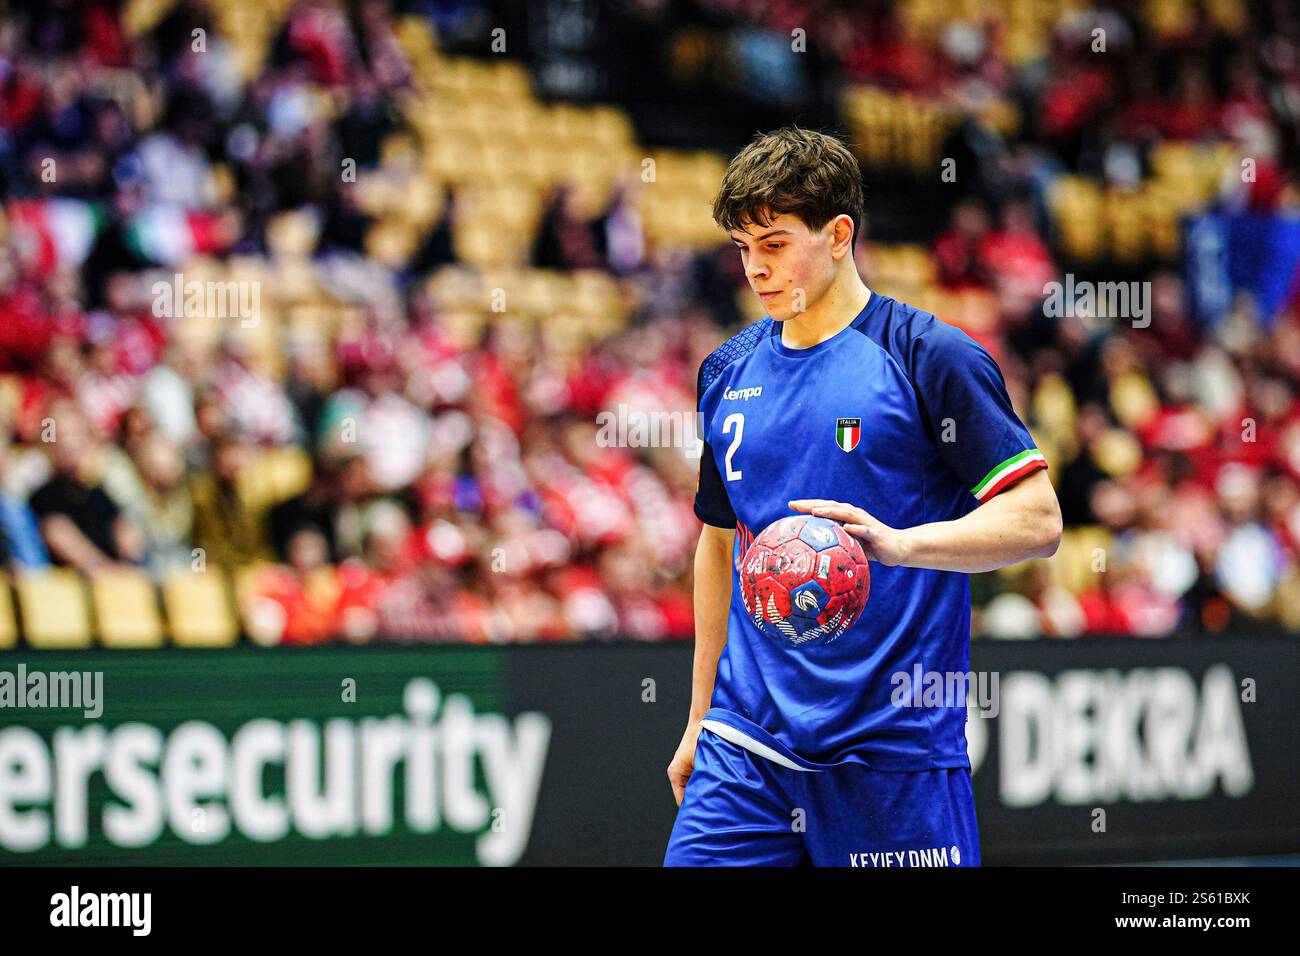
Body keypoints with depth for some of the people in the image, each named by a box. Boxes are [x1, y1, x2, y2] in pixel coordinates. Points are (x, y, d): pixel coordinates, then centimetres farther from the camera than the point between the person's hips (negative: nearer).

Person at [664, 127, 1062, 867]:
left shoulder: (933, 358, -5)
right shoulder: (728, 373, 12)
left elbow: (1038, 521, -10)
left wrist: (898, 543, -26)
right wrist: (701, 720, 22)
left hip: (896, 749, -4)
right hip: (746, 744, 5)